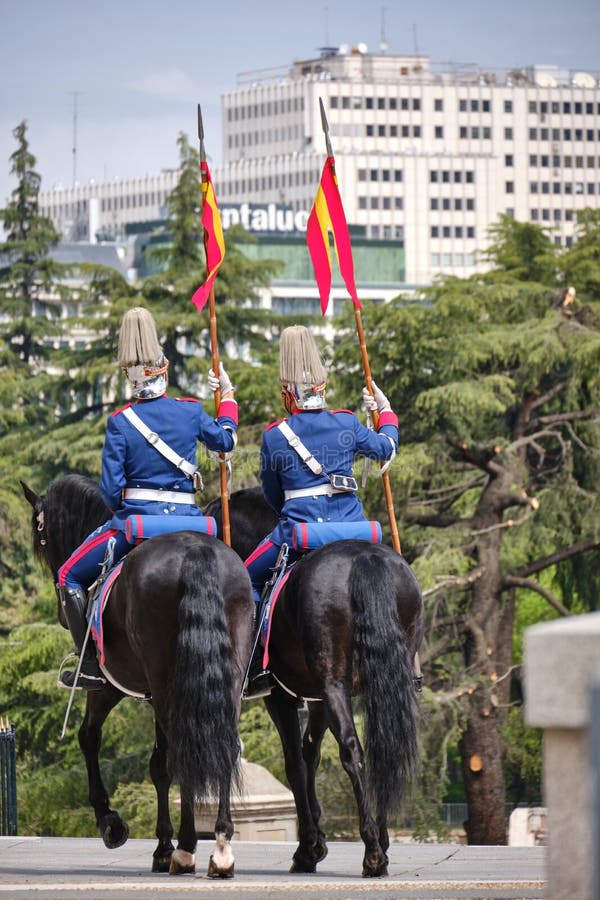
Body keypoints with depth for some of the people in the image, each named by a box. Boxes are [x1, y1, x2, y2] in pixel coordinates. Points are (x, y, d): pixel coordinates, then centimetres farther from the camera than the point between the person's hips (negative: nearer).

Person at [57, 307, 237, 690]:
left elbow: (111, 489, -8)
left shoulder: (120, 423, -8)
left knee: (71, 577, 11)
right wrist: (228, 396, 35)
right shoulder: (191, 411, 0)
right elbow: (226, 441, 20)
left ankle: (92, 666, 1)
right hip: (187, 516, 3)